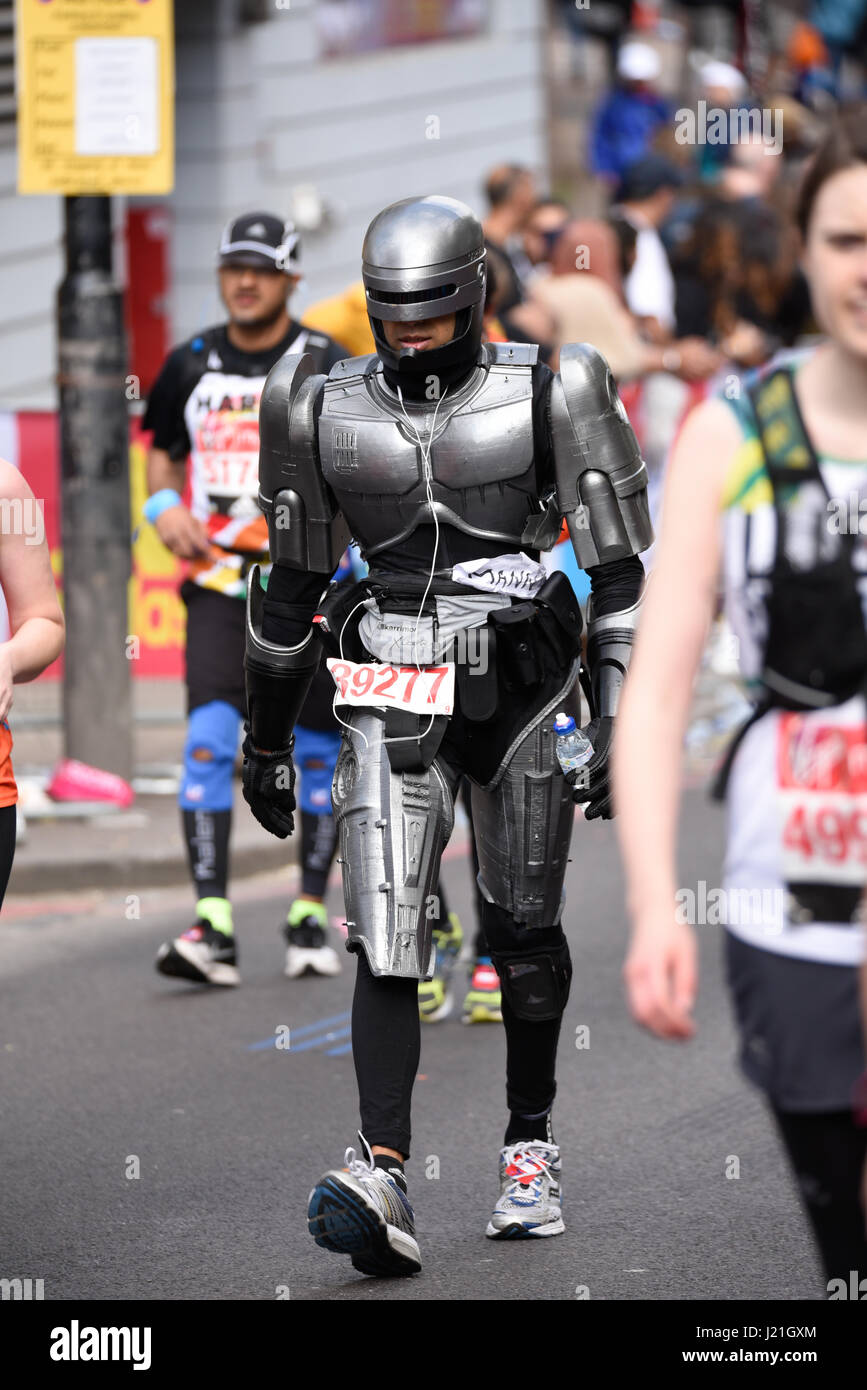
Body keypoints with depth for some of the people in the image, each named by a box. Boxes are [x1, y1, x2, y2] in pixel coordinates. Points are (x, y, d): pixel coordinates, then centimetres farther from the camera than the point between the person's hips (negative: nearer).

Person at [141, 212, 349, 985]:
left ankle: (310, 915, 22)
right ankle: (213, 928, -17)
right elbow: (164, 451, 24)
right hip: (218, 581, 2)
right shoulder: (193, 364, 10)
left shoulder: (328, 365, -1)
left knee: (314, 749, 6)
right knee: (209, 738, -13)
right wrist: (165, 506, 3)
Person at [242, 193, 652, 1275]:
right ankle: (384, 1178, -21)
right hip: (391, 707, 1)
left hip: (517, 694, -1)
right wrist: (265, 740, 16)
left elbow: (618, 572, -2)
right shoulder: (326, 414, 3)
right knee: (387, 941, -12)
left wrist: (617, 719, -10)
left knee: (524, 934, 11)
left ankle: (530, 1146, 30)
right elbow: (291, 582, 13)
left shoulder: (546, 399, -3)